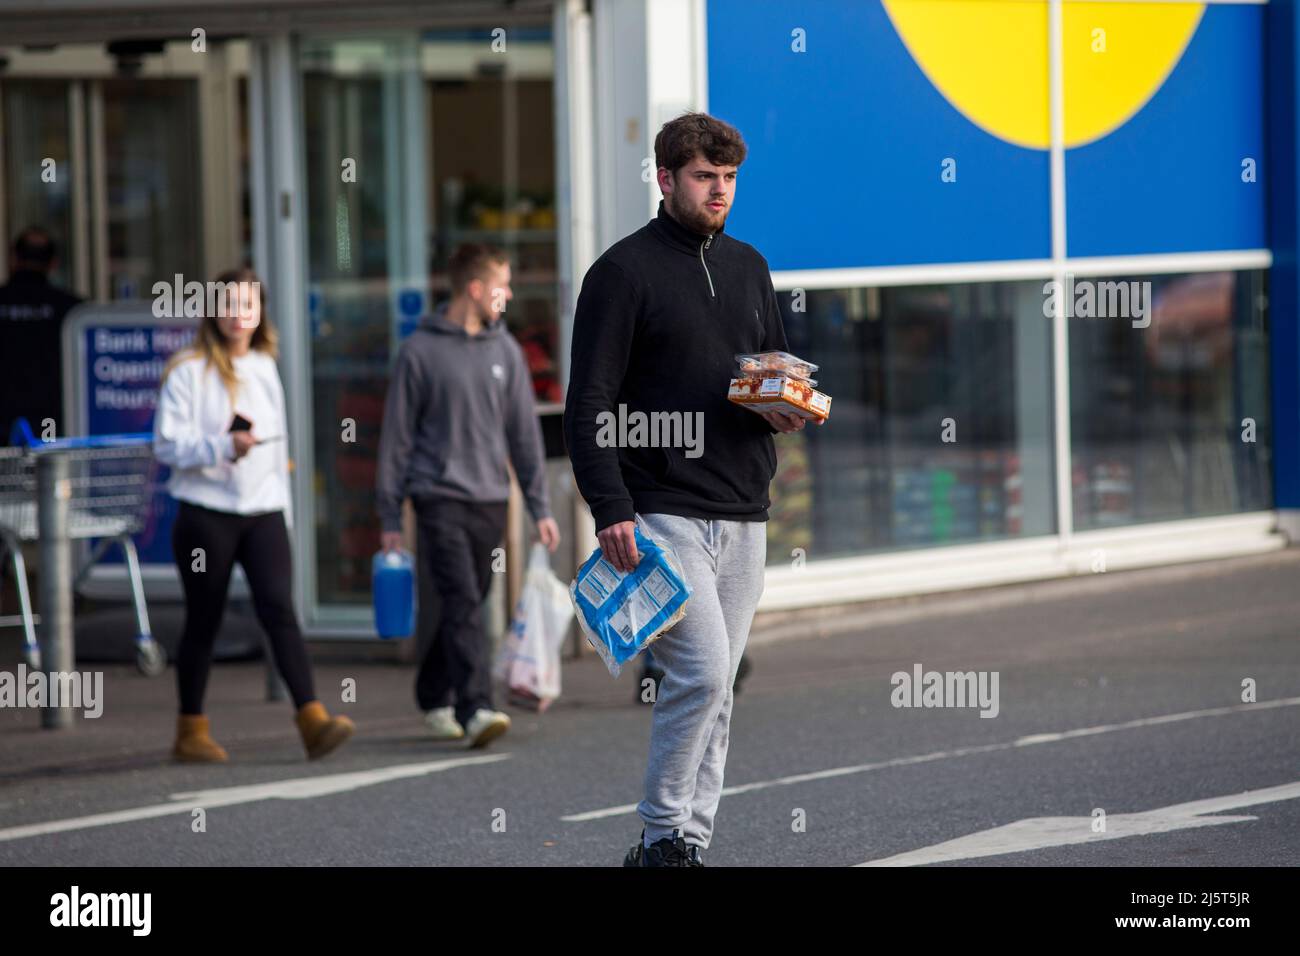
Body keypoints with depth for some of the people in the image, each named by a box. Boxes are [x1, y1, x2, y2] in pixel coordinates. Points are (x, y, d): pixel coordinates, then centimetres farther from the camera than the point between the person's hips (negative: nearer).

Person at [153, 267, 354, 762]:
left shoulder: (264, 367, 13)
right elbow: (167, 443, -10)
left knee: (278, 608, -12)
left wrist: (285, 510, 20)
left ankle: (313, 720, -22)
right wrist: (224, 446, -23)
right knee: (204, 621, 5)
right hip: (206, 514, -3)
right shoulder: (189, 371, -4)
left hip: (264, 512, 3)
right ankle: (191, 731, 17)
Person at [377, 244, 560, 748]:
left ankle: (434, 696, 27)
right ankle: (475, 708, -21)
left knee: (466, 607, 10)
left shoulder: (504, 349, 9)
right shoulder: (420, 351, -3)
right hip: (440, 498, -5)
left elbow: (524, 433, 12)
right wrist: (390, 517, -2)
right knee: (463, 605, -15)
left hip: (490, 501, 5)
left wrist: (539, 507, 7)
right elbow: (396, 437, -1)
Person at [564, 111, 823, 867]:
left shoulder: (748, 268, 16)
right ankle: (663, 840, -6)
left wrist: (789, 410, 2)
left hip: (744, 515, 7)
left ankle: (691, 839, 11)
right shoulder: (622, 271, -4)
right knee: (700, 672, -17)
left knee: (717, 690, 6)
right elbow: (588, 404, -7)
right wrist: (610, 510, -17)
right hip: (662, 514, -7)